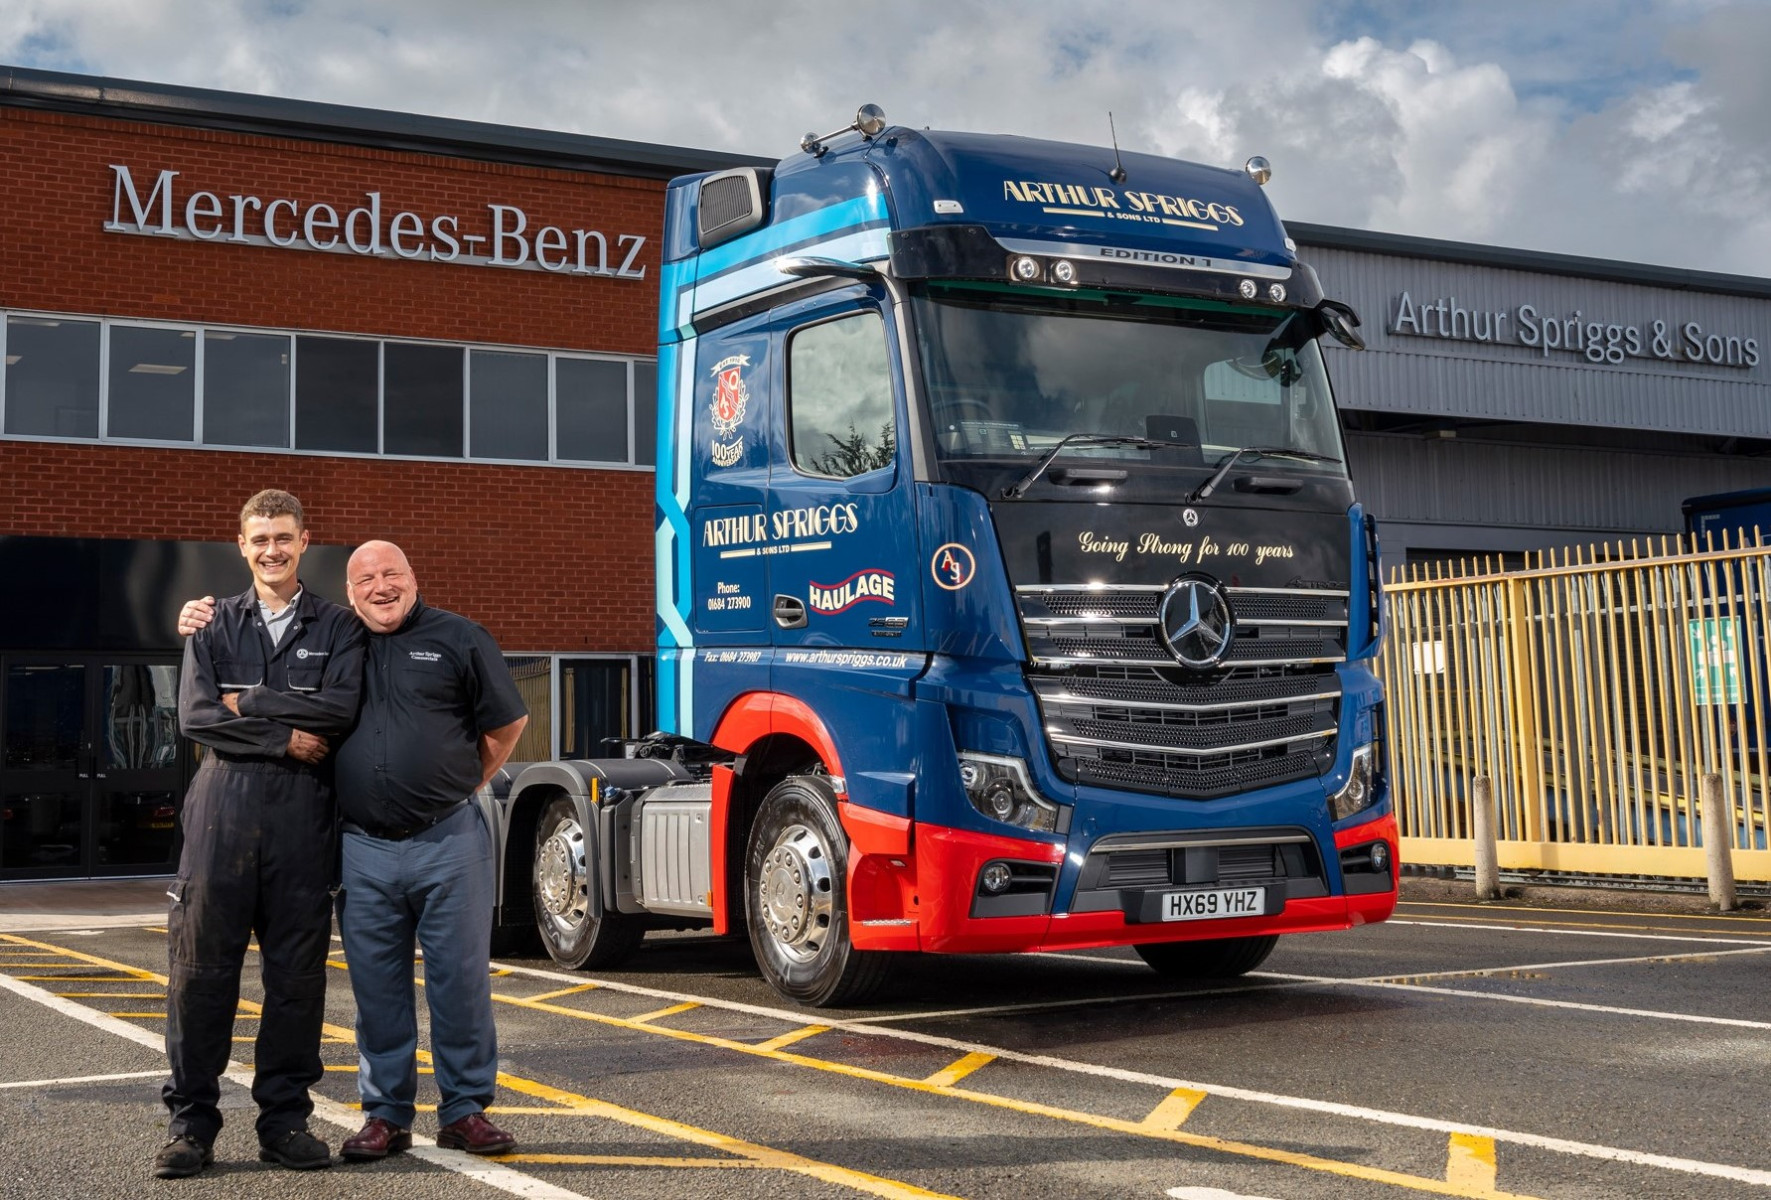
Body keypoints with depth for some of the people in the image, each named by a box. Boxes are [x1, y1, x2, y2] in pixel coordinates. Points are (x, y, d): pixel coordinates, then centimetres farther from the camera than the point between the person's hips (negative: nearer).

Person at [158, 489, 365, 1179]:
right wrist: (284, 737, -8)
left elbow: (340, 709, -7)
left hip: (304, 814, 0)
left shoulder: (336, 627, 10)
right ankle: (191, 1120, 6)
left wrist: (248, 702, -6)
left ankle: (285, 1117, 11)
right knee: (201, 966, -1)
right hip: (222, 809, 1)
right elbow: (195, 715, -2)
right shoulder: (215, 625, 13)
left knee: (297, 969, 2)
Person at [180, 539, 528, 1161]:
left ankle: (466, 1109, 12)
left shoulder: (458, 639, 3)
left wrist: (463, 787, 8)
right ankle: (386, 1114, 18)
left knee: (461, 980, 2)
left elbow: (508, 722, 9)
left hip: (449, 844, -2)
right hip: (364, 849, 2)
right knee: (376, 987, 7)